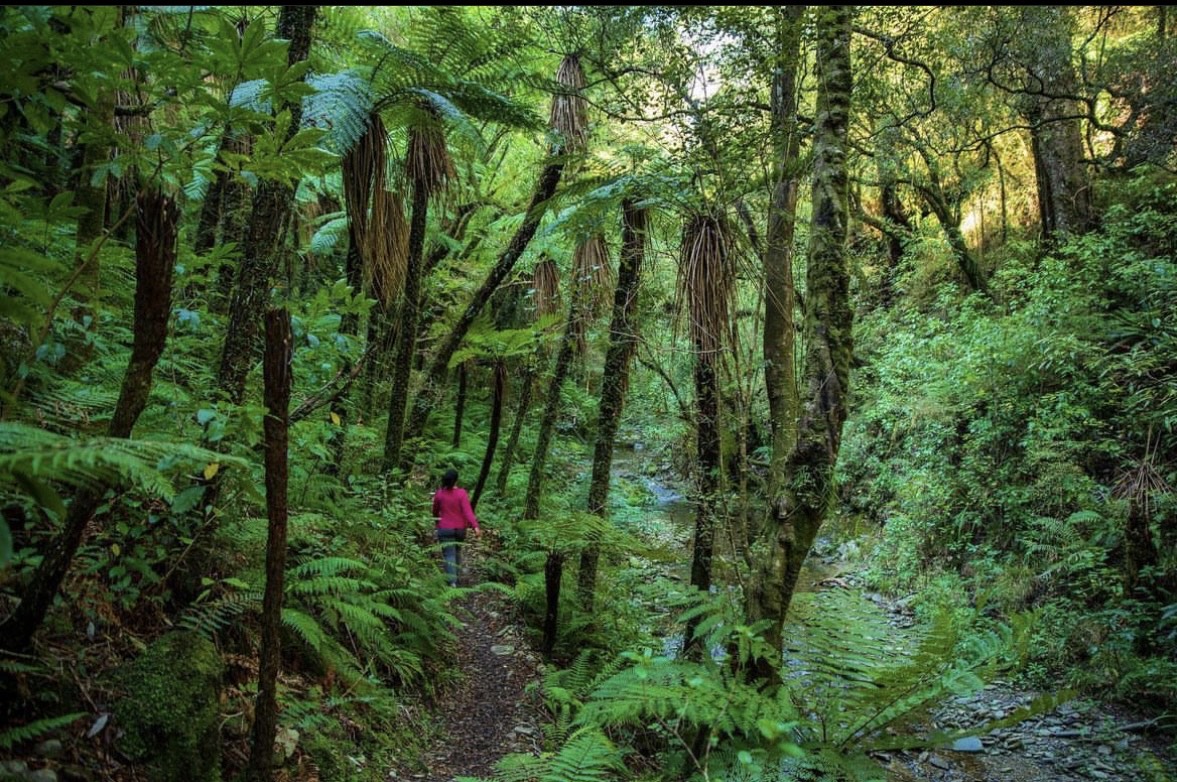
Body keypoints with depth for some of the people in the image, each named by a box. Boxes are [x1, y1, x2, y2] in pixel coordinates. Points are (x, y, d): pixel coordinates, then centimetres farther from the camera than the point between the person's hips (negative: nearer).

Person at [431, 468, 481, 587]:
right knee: (457, 552, 24)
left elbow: (435, 511, 9)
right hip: (460, 529, 1)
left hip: (445, 529, -1)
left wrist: (437, 522, 30)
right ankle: (456, 576, 33)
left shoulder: (439, 494, -6)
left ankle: (452, 582, -16)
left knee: (449, 556, -3)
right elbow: (467, 511, -20)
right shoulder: (462, 493, -10)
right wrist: (475, 526, -25)